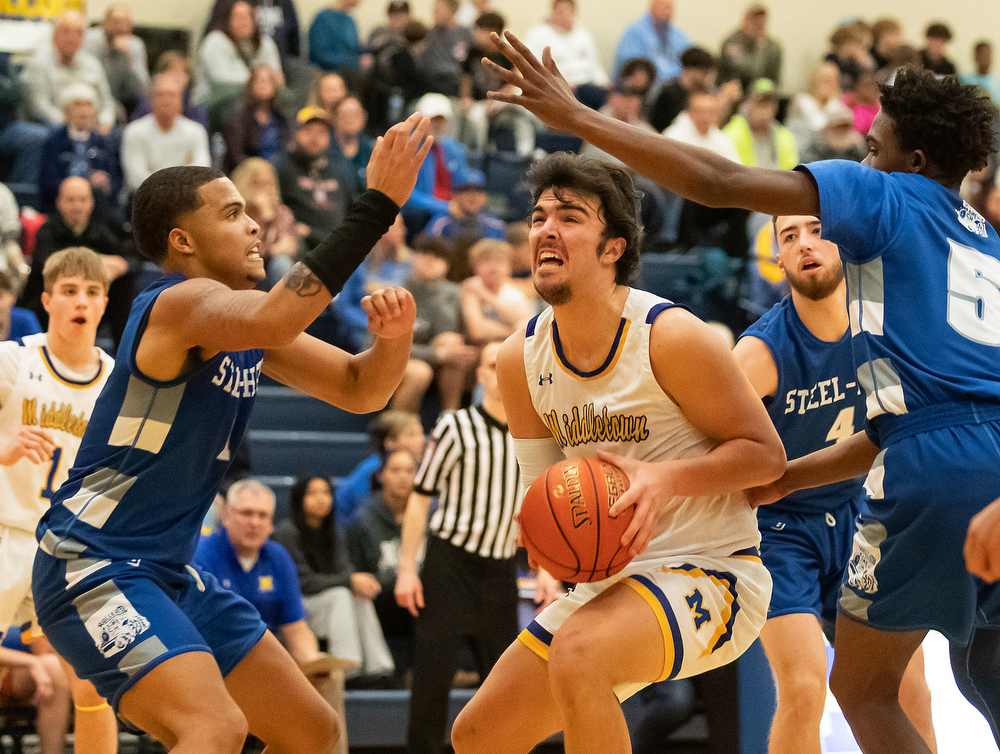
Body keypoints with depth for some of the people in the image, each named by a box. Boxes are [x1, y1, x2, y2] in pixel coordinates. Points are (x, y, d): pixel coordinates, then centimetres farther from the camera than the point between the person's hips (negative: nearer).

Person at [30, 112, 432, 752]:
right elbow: (272, 320, -39)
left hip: (171, 574, 10)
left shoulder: (249, 320, 12)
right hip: (93, 567, -10)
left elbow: (360, 390, 14)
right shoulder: (180, 303, -17)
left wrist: (394, 337, -9)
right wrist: (377, 204, -40)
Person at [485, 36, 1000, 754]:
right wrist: (792, 475, 32)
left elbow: (720, 182, -3)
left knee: (862, 687, 5)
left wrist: (578, 117, 2)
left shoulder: (885, 196, 6)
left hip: (935, 474, -7)